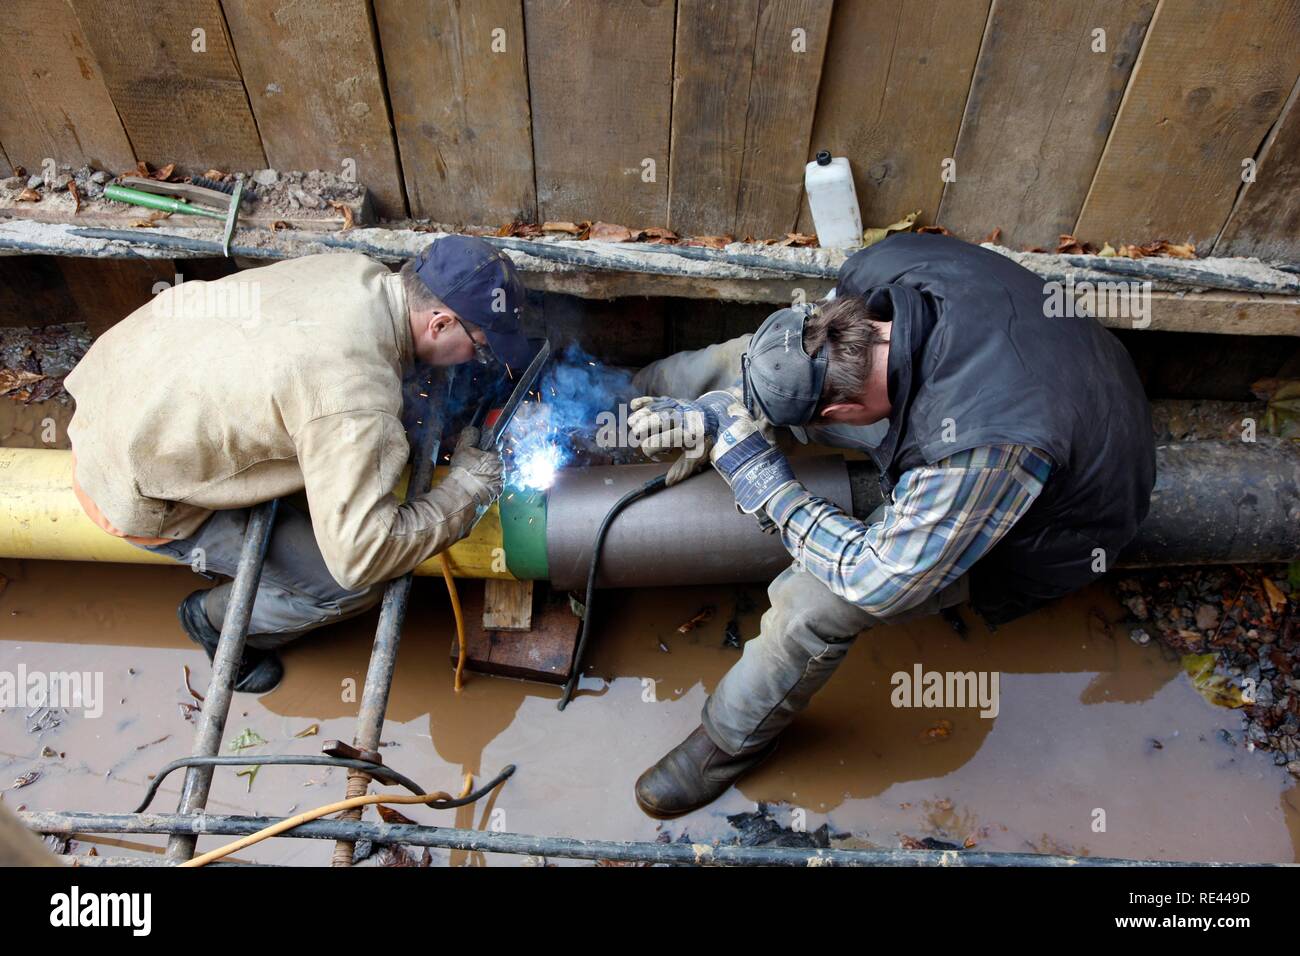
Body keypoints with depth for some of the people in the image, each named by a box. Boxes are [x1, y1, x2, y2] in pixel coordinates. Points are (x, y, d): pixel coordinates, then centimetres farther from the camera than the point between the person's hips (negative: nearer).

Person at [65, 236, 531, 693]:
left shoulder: (356, 269, -10)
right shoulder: (358, 403, -34)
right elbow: (360, 555, -32)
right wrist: (467, 486, -19)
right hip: (136, 488, -8)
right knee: (351, 587, -6)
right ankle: (217, 620, 22)